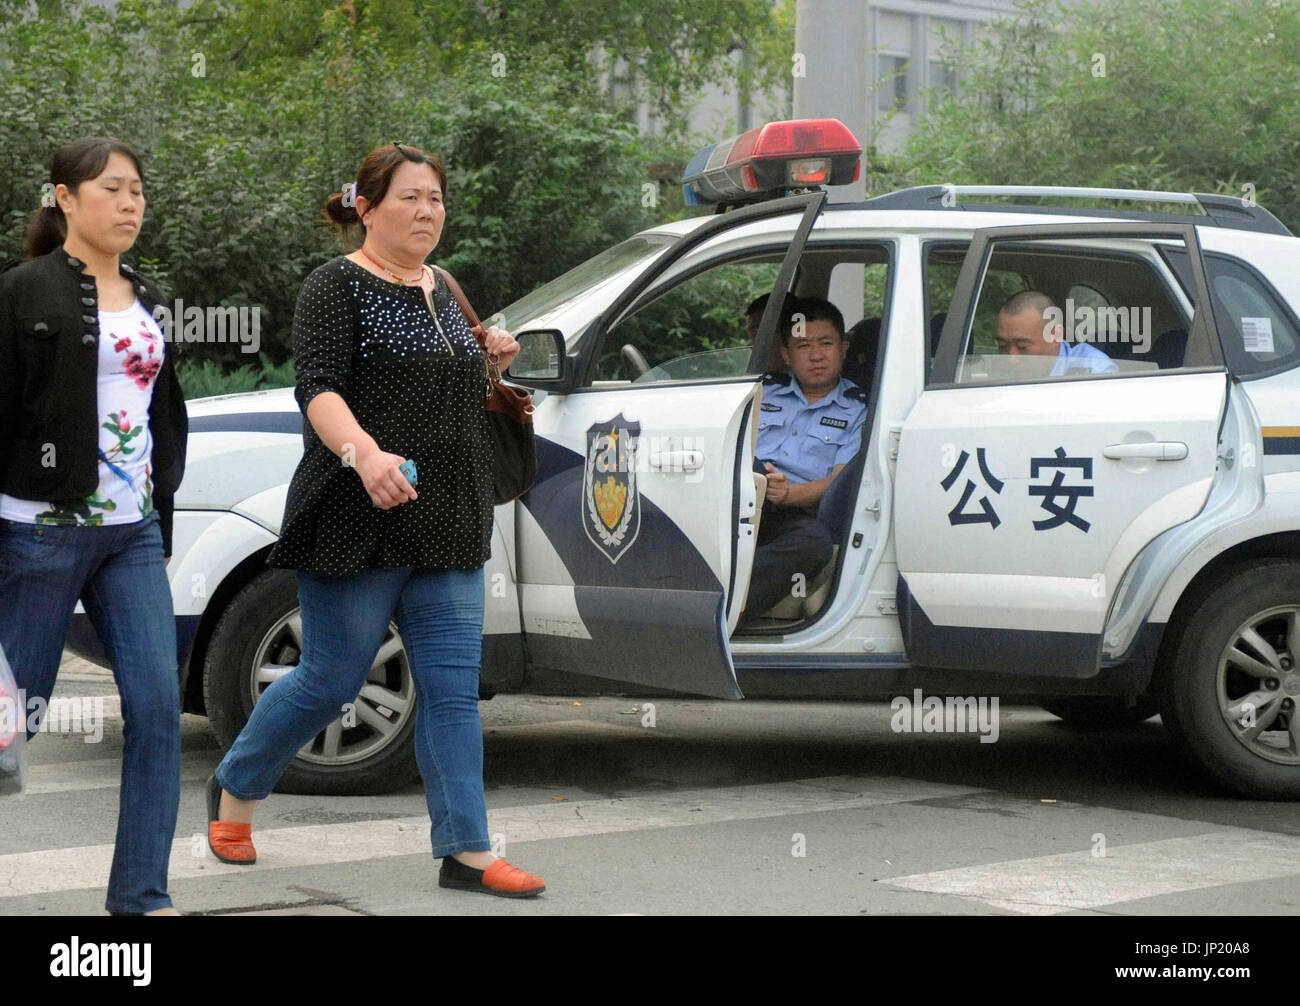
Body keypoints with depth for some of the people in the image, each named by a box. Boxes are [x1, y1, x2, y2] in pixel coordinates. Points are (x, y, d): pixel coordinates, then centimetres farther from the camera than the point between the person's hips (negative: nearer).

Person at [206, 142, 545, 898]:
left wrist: (493, 366, 8)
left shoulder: (443, 291, 17)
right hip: (359, 526, -6)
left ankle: (466, 851, 3)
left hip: (448, 528, 7)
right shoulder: (338, 286, -6)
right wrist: (364, 453, -36)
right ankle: (235, 791, 25)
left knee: (454, 687, 1)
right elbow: (318, 387, -19)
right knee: (331, 681, 1)